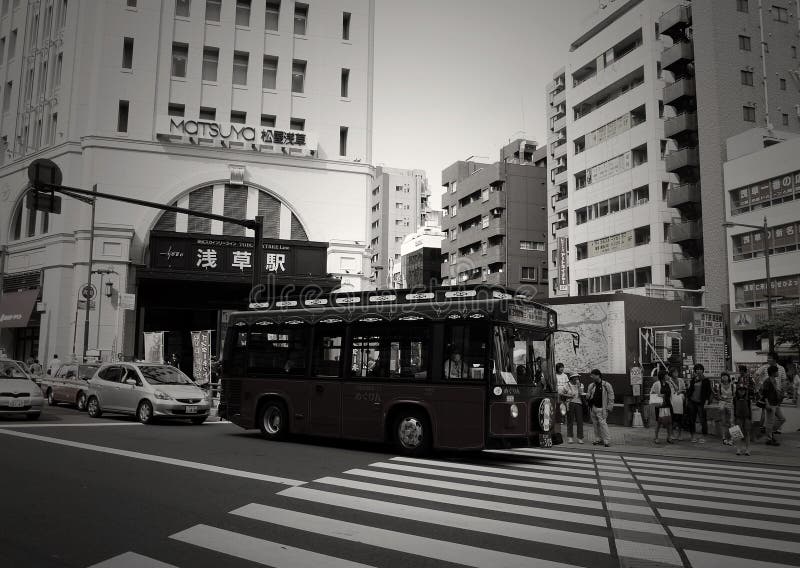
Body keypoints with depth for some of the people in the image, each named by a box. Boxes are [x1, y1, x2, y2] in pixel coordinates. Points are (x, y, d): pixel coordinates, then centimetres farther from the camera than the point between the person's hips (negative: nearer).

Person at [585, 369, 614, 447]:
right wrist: (588, 396, -3)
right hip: (593, 407, 6)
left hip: (601, 408, -6)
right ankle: (598, 439, 16)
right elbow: (588, 396, 22)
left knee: (602, 423, -12)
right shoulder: (591, 386, 12)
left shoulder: (606, 385, -4)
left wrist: (609, 408, -7)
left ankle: (607, 441, -8)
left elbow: (611, 397, -2)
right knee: (595, 424, 7)